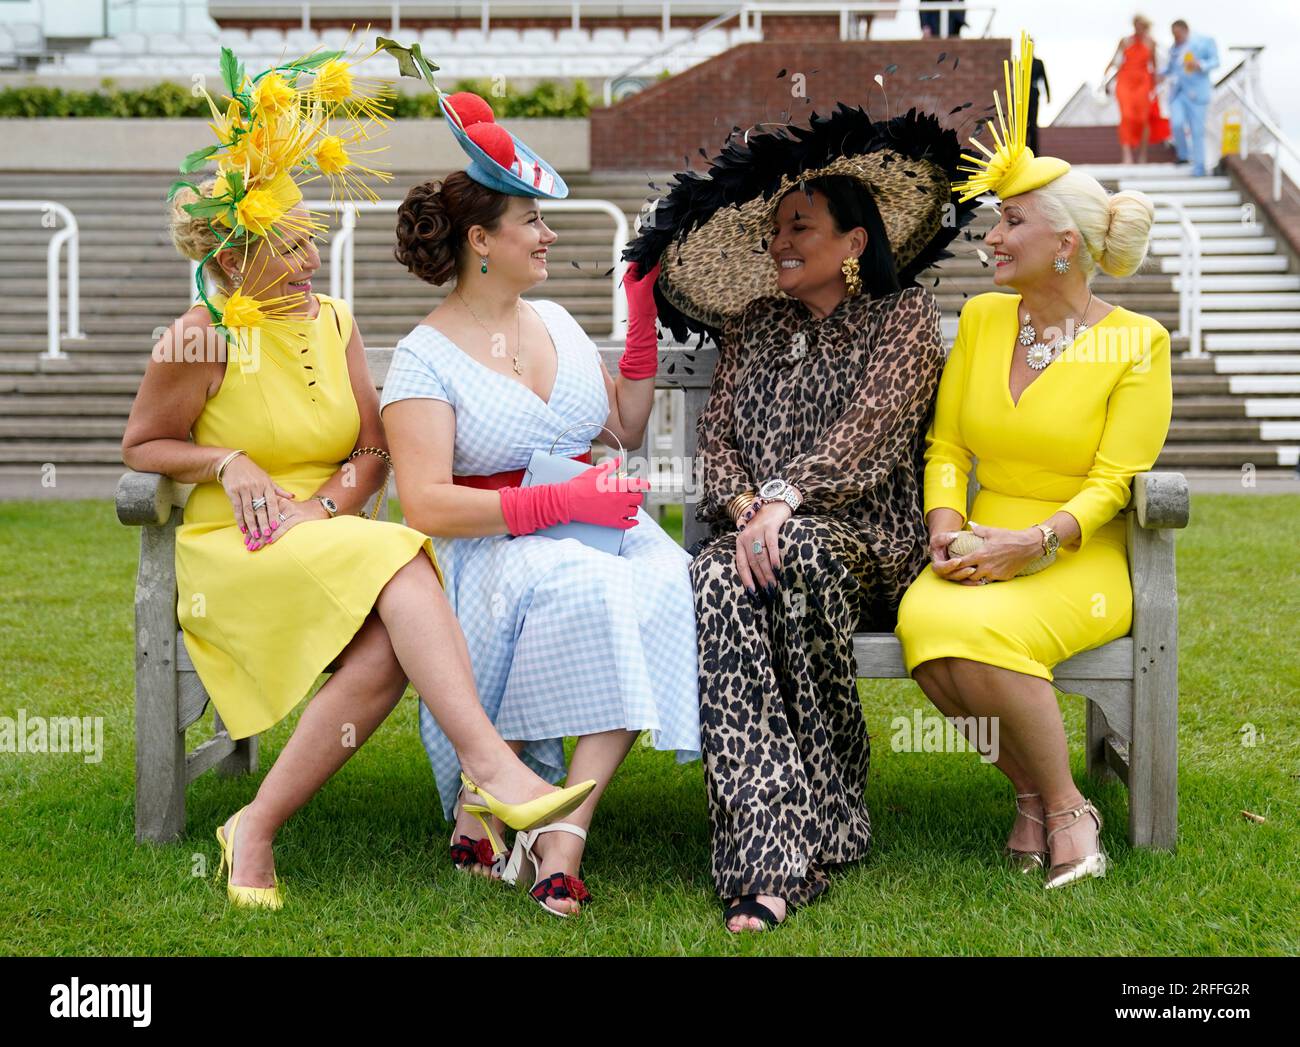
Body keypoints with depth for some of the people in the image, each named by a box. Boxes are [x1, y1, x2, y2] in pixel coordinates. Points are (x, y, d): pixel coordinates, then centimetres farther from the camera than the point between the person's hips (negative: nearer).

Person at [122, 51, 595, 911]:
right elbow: (140, 446, 5)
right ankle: (491, 765, -40)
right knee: (397, 564, -32)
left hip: (331, 541, 4)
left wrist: (322, 508, -10)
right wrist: (229, 463, -11)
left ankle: (257, 829, -18)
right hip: (233, 552, -4)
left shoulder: (334, 323, 9)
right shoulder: (202, 341, -5)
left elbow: (375, 454, 9)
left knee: (386, 652, -29)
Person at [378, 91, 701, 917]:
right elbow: (428, 505, -13)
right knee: (587, 590, -38)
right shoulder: (426, 356, -3)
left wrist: (644, 322, 17)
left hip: (598, 524, 5)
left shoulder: (555, 322, 17)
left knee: (661, 585, -30)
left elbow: (627, 428, 25)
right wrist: (564, 502, -19)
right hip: (491, 547, -5)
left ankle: (564, 836, -33)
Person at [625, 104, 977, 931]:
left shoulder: (905, 315, 8)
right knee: (719, 584, -34)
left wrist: (782, 502, -20)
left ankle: (830, 804, -23)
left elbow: (871, 436, -7)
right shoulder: (752, 325, 23)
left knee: (799, 554, -40)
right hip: (759, 532, 3)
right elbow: (718, 437, 15)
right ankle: (769, 856, -43)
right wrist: (745, 509, -7)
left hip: (869, 545, -3)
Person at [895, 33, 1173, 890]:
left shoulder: (1136, 342, -2)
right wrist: (946, 525, -7)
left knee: (986, 629, -36)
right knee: (926, 624, -31)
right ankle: (1031, 792, -8)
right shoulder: (983, 318, 12)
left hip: (1079, 562, -4)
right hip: (986, 549, 4)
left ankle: (1066, 809, -12)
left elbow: (1110, 484, -7)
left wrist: (1032, 545, -22)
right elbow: (946, 443, 12)